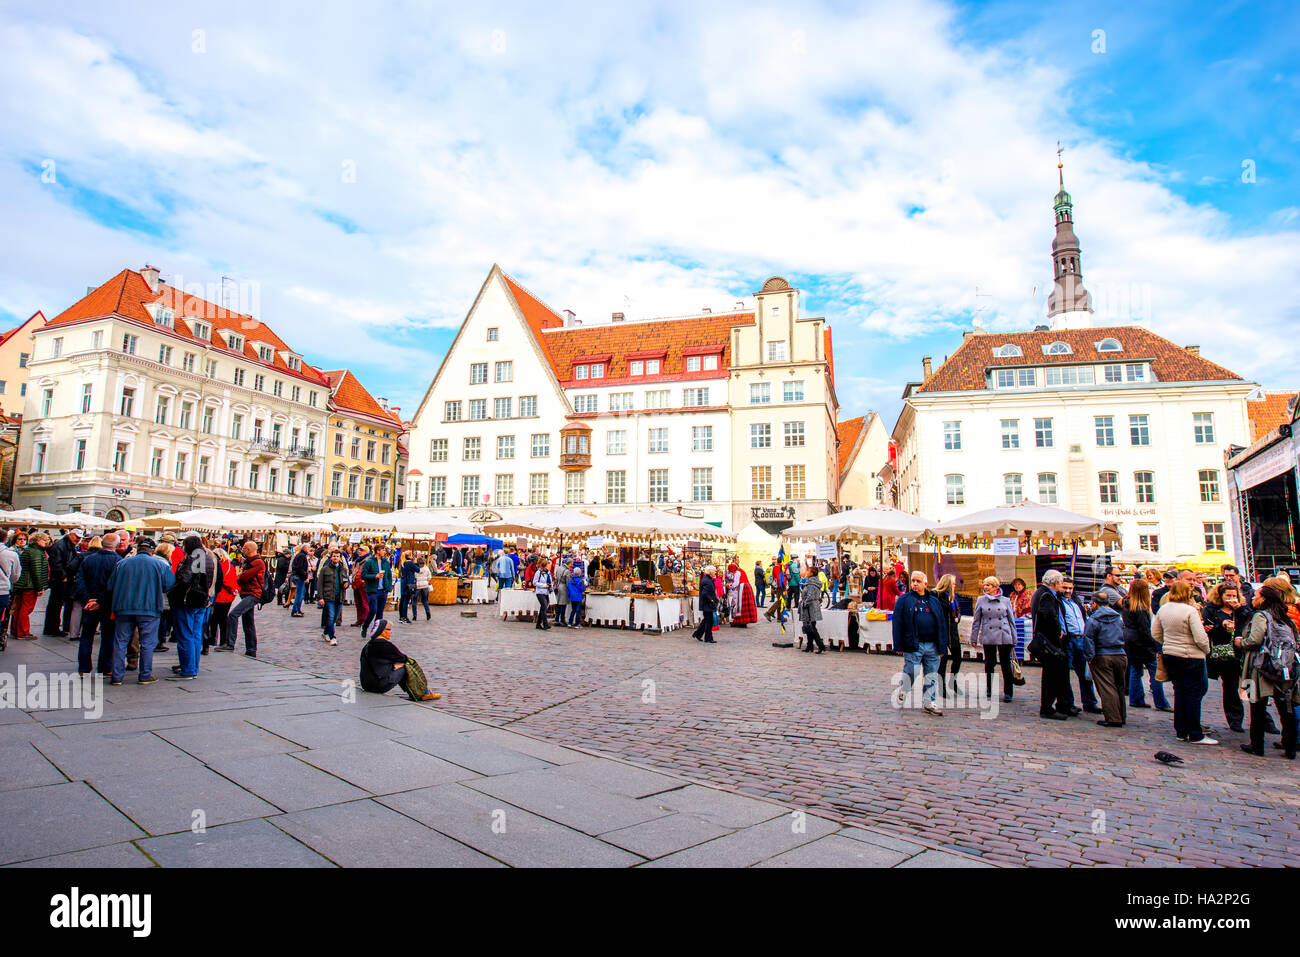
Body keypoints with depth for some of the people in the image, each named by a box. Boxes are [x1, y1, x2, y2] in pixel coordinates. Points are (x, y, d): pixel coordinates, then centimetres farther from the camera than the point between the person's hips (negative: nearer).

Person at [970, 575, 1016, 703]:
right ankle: (989, 691, 17)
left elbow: (1012, 620, 10)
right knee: (989, 664, 6)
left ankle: (1007, 692, 11)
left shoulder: (1006, 600, 6)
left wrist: (1014, 640, 8)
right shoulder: (981, 600, 6)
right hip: (988, 637, 1)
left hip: (1004, 637, 0)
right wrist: (974, 638, 6)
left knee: (1006, 664, 1)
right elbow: (976, 621, 9)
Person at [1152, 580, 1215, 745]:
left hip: (1170, 655, 6)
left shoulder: (1163, 609, 3)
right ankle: (1195, 735, 10)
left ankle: (1181, 732, 20)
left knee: (1179, 692, 14)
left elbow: (1155, 634, 10)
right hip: (1191, 656, -6)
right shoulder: (1190, 610, -16)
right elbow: (1200, 638, -18)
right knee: (1193, 694, 3)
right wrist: (1207, 650, 0)